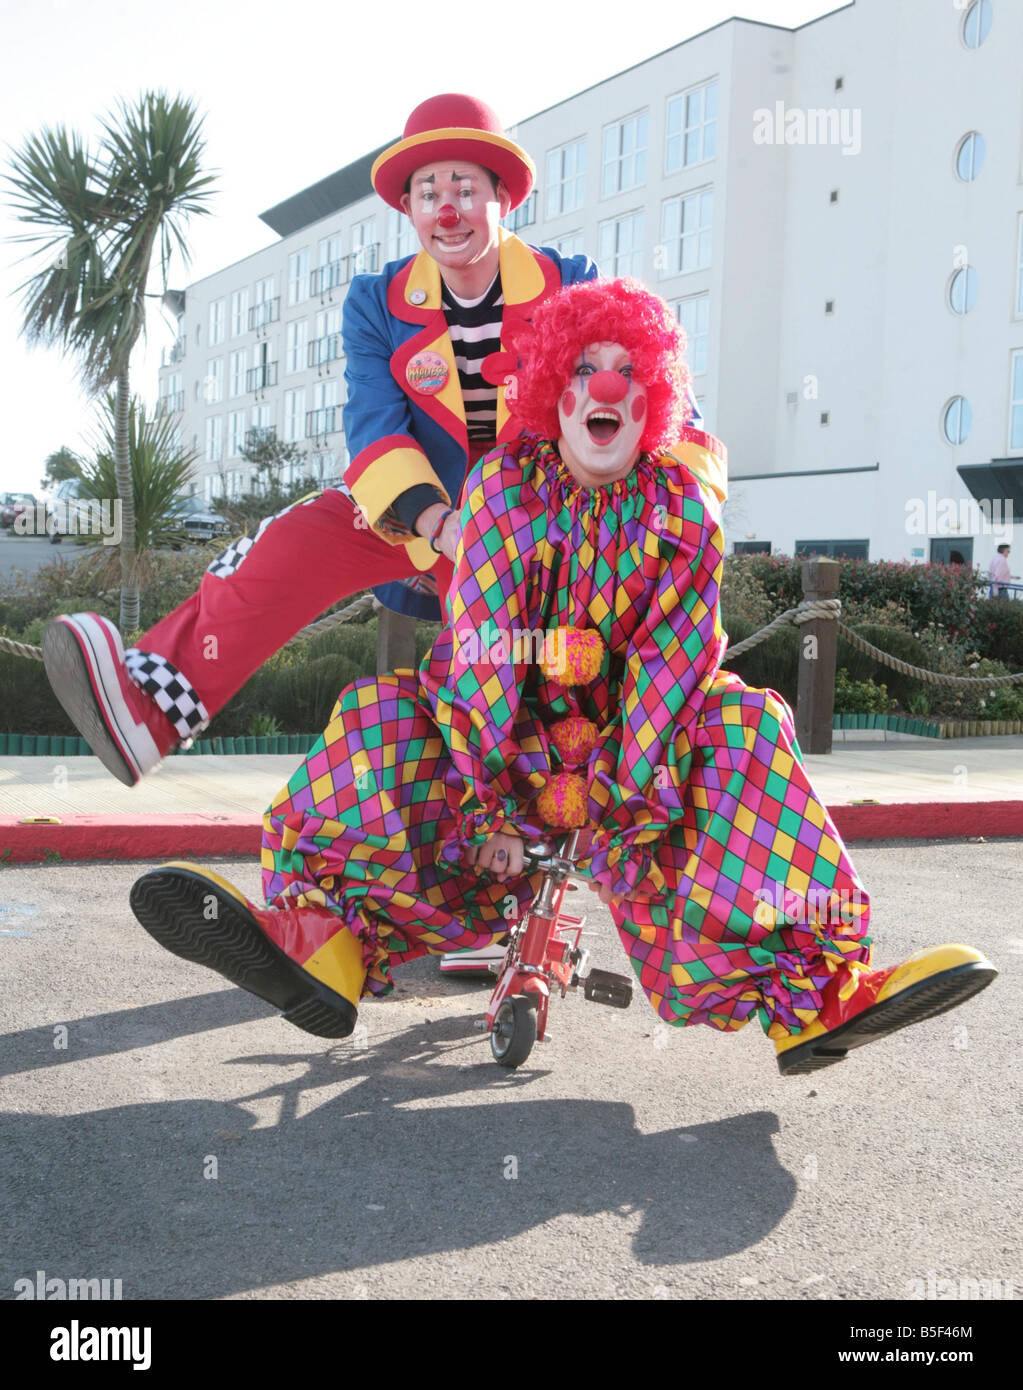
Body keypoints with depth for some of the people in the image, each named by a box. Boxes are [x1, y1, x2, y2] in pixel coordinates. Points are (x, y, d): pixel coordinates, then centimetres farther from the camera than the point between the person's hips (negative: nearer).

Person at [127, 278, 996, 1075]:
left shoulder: (683, 508, -2)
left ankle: (809, 989, -32)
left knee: (744, 724, -26)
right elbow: (482, 643, -14)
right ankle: (324, 938, -35)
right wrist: (487, 801, -23)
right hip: (509, 735, 0)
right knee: (382, 719, -25)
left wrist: (627, 798, -25)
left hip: (627, 739, 0)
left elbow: (674, 656, -12)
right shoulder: (506, 484, -4)